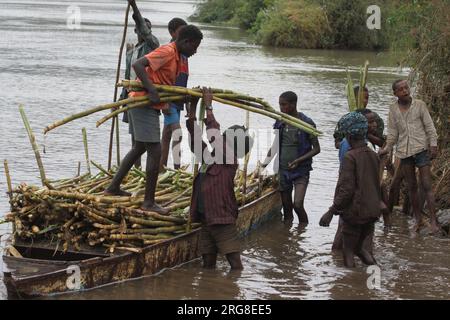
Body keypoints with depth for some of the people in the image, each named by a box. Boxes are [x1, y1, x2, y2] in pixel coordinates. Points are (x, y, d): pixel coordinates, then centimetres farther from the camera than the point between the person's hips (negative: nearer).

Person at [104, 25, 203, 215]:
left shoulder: (176, 56, 14)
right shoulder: (167, 52, -17)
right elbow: (138, 65, -28)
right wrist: (152, 91, -31)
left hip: (148, 105, 11)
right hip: (144, 104, -11)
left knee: (140, 148, 22)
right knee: (155, 151, -9)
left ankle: (113, 187, 32)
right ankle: (149, 202, -5)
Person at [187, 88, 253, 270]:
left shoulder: (230, 160, -8)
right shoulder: (208, 157, 13)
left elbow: (215, 134, -19)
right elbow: (194, 131, 12)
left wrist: (208, 106, -11)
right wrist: (193, 105, 7)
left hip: (223, 221, -8)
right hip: (206, 220, 8)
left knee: (235, 264, -6)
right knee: (208, 264, 13)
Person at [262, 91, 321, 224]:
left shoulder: (306, 123, -9)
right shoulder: (280, 123, 5)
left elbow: (316, 149, -7)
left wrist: (299, 160, -19)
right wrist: (266, 162, 2)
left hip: (300, 171, -4)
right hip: (283, 170, 4)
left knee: (298, 205, -16)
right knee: (287, 208, 8)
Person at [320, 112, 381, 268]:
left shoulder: (350, 157, -16)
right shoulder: (374, 156, 5)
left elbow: (346, 189, -21)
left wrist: (331, 212, -18)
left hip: (354, 211, -6)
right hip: (373, 211, 6)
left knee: (348, 249, 6)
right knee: (360, 245, 25)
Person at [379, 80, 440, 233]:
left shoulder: (420, 105, -1)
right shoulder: (393, 109, 6)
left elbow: (429, 126, 0)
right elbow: (392, 132, 10)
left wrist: (433, 145, -7)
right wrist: (387, 148, -1)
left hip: (421, 149, -3)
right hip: (404, 151, 3)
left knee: (426, 186, -7)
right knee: (411, 187, 9)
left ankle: (433, 221, -7)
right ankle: (418, 219, 20)